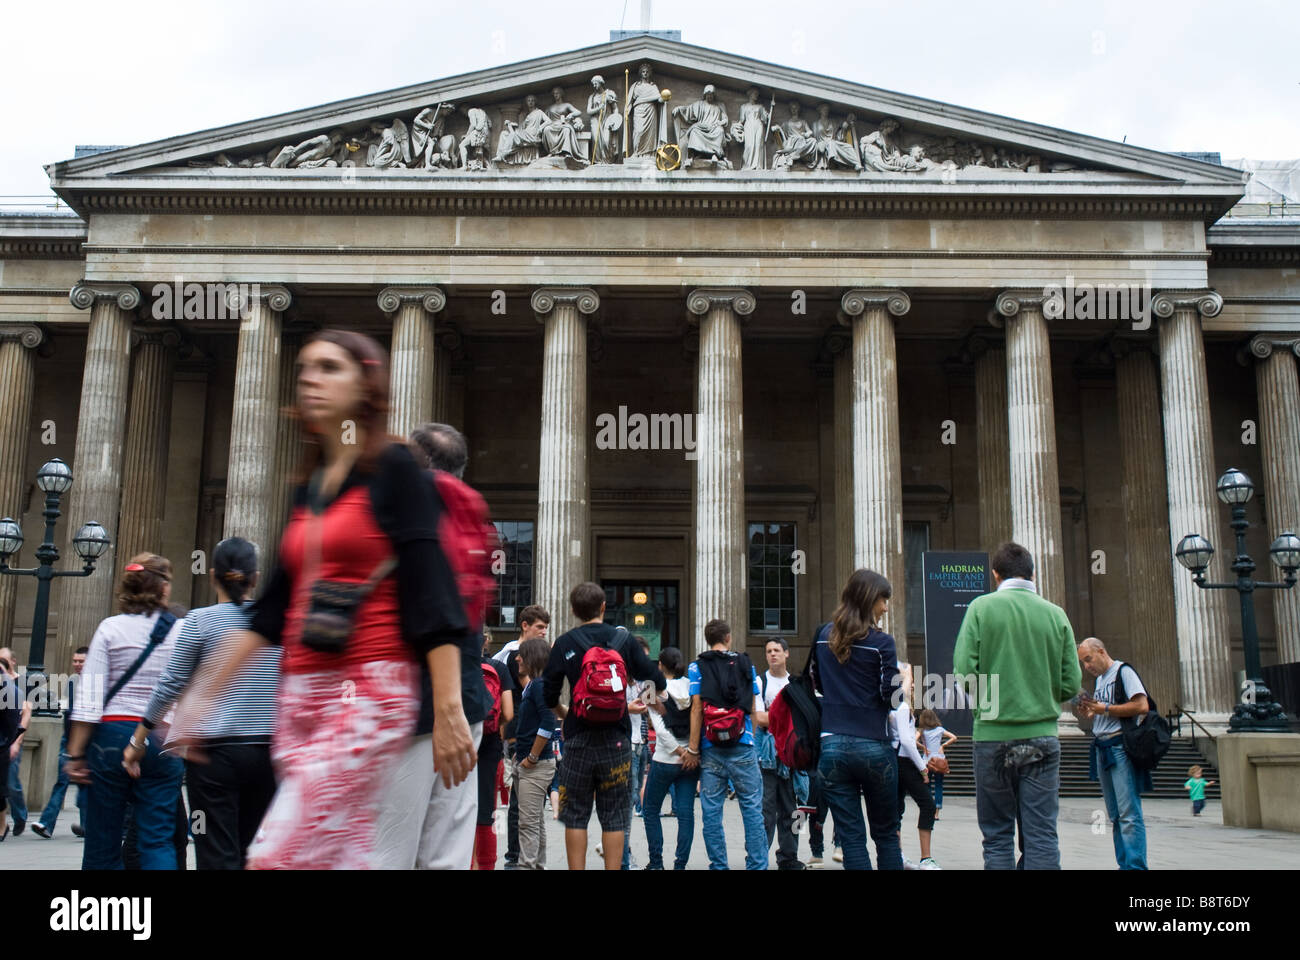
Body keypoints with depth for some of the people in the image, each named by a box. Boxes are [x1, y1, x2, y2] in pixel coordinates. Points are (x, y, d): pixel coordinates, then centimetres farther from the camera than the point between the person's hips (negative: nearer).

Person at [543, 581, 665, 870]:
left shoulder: (564, 644, -2)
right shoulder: (624, 639, -1)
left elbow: (548, 695, 0)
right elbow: (656, 681, 1)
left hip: (578, 740, 0)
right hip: (616, 739, 1)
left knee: (575, 815, 8)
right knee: (614, 816, 7)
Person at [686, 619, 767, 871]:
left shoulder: (697, 667, 3)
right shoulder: (746, 664, 9)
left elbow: (697, 708, -5)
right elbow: (754, 710, 9)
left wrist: (693, 749, -4)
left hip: (711, 748, -1)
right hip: (742, 746, 1)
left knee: (711, 810, 5)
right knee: (752, 808, 4)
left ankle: (718, 865, 6)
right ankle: (757, 864, 1)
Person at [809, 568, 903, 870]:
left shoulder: (824, 635, 6)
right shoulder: (881, 642, -9)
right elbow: (891, 695, -7)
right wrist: (903, 678, 12)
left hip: (832, 746, 3)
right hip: (874, 746, -3)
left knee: (851, 837, 4)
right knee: (886, 834, 14)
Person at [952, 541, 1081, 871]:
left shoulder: (982, 607, -4)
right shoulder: (1055, 614, 3)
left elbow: (964, 672, -11)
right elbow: (1071, 685, 1)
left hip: (993, 735, -1)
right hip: (1042, 736, 2)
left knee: (997, 837, 8)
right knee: (1042, 837, 4)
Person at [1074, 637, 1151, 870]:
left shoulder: (1123, 671, -5)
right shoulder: (1100, 679, 20)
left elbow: (1142, 705, -16)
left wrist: (1104, 709, -15)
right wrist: (1088, 713, 6)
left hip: (1121, 748, -9)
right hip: (1103, 750, 9)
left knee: (1129, 813, -13)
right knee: (1114, 815, 7)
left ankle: (1135, 865, -15)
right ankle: (1124, 864, 10)